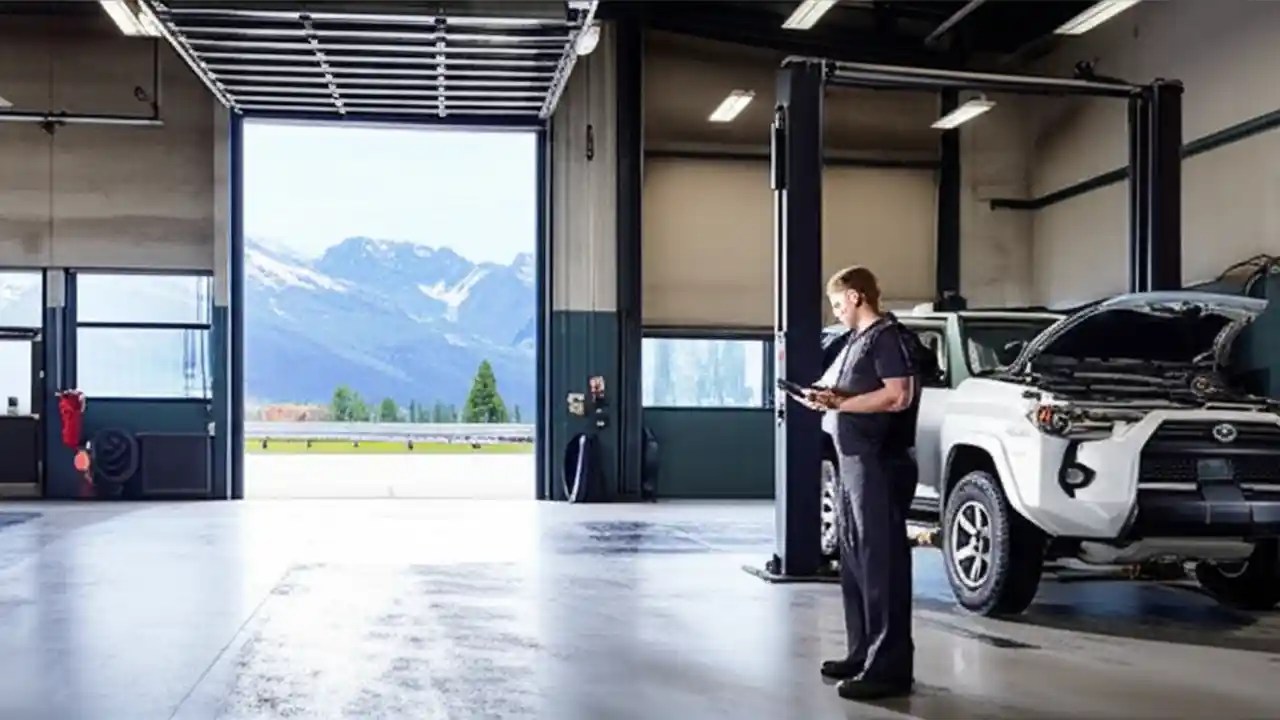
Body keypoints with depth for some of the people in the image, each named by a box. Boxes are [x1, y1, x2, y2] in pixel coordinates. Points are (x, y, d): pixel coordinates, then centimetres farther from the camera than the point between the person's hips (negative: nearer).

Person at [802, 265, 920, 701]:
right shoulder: (858, 340, 20)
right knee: (855, 564, 13)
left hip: (879, 465, -10)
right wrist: (826, 399, 4)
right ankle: (862, 654, 22)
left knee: (882, 564, -9)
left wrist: (838, 402, -17)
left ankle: (889, 668, -7)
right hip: (852, 462, 10)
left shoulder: (888, 337, -9)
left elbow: (899, 396, -20)